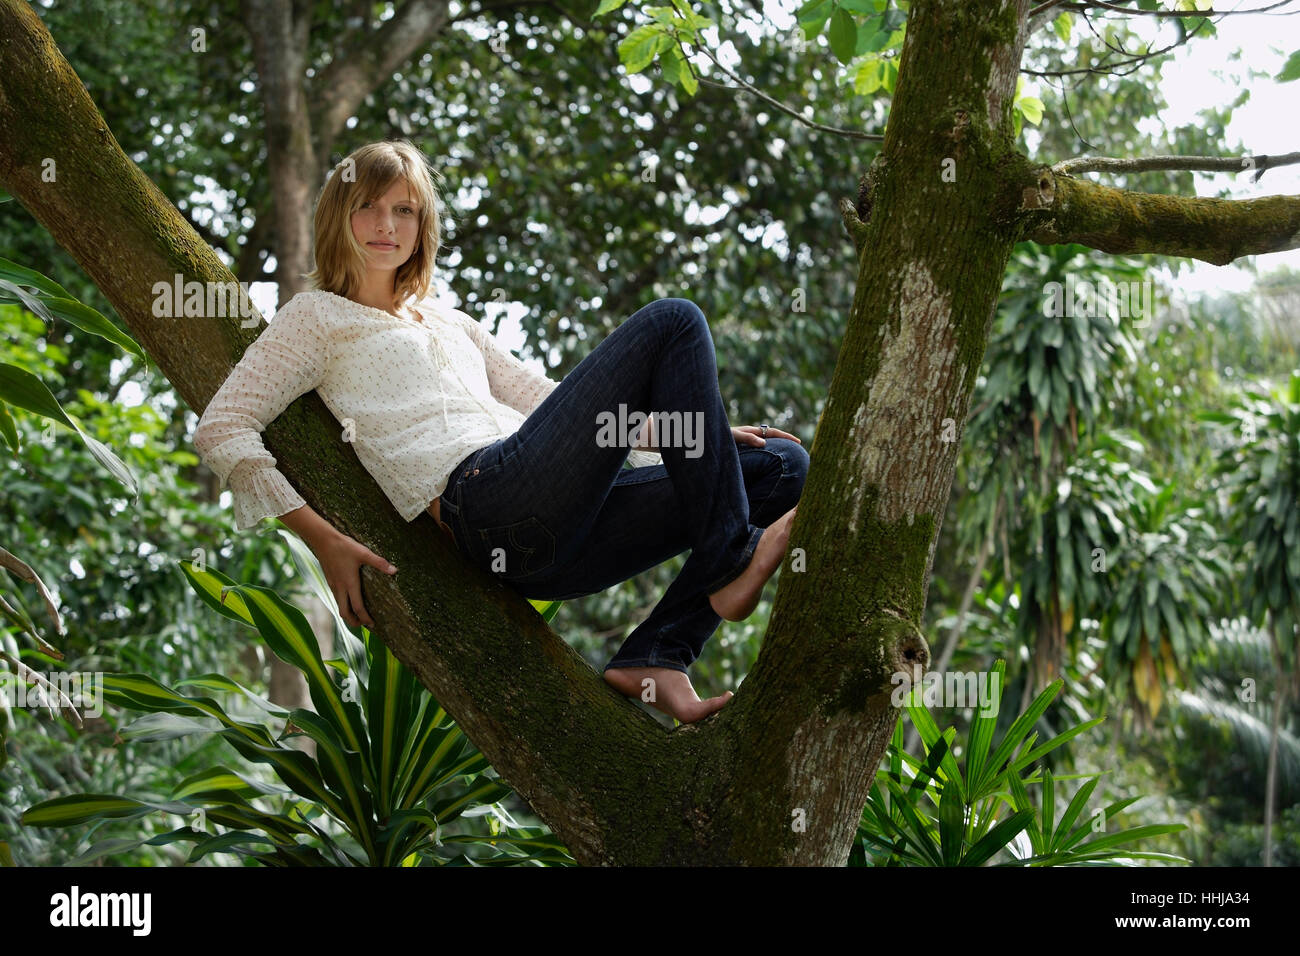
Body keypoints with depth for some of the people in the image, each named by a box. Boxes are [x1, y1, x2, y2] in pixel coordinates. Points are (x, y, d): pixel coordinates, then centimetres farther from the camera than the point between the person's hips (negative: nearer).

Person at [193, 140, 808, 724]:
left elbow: (549, 403, 31)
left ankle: (654, 658, -19)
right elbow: (221, 430, 3)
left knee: (781, 467, -3)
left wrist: (696, 432, 20)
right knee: (672, 322, -12)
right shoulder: (318, 317, 15)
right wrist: (324, 540, -9)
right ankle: (730, 563, -18)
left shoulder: (450, 325, 34)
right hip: (488, 498, -8)